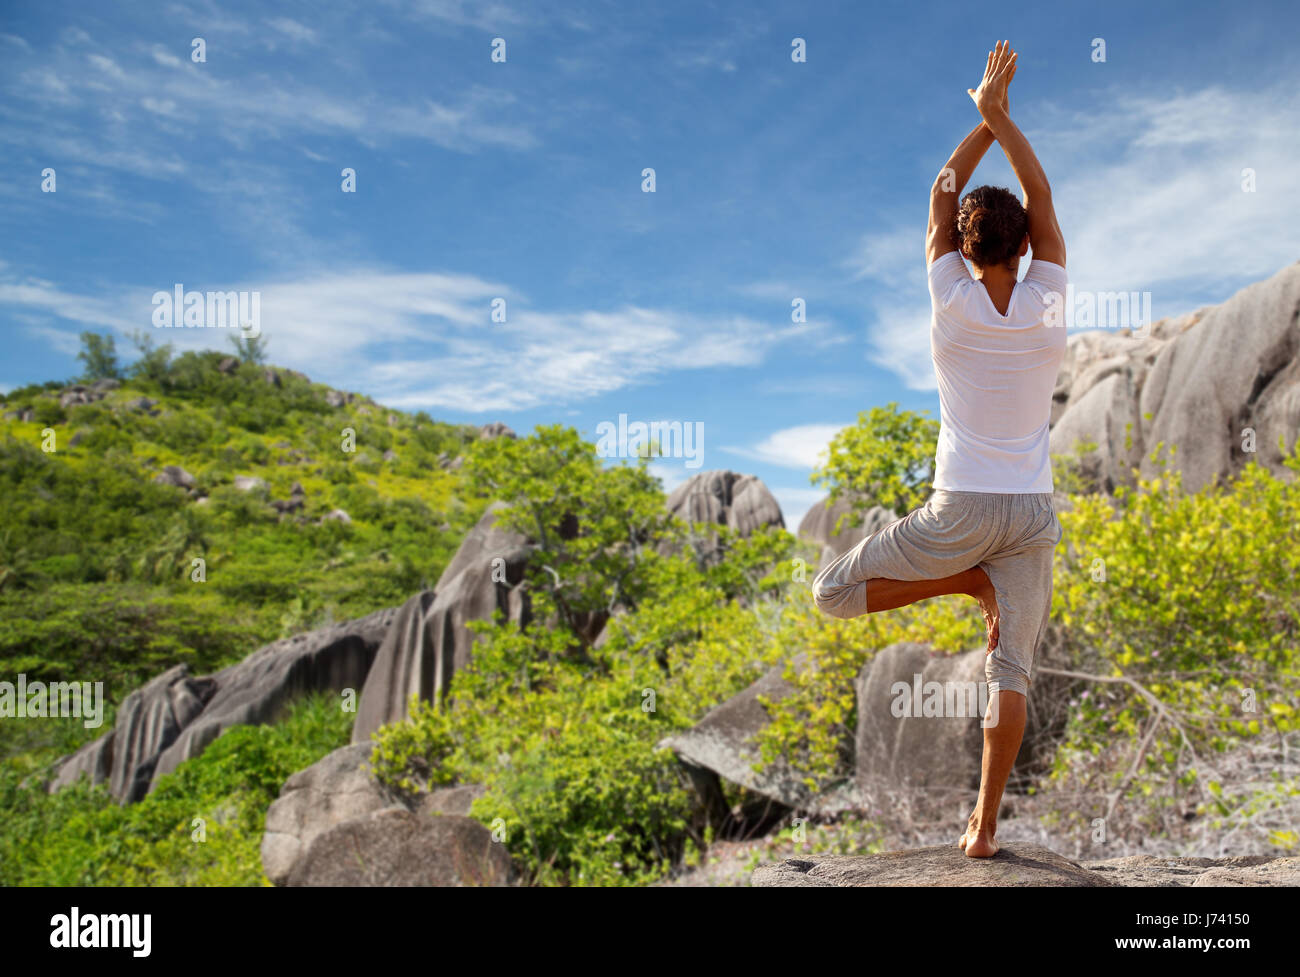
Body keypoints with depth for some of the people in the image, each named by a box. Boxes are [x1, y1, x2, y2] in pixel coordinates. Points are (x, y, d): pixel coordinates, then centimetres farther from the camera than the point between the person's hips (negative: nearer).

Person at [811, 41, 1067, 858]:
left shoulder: (954, 304, -7)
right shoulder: (1047, 306, -3)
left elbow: (941, 198, 6)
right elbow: (1042, 200, 7)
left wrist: (986, 117, 11)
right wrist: (1000, 113, 8)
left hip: (961, 510, -3)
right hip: (1033, 513, 4)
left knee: (833, 592, 10)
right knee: (1011, 668, 7)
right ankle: (984, 824, 8)